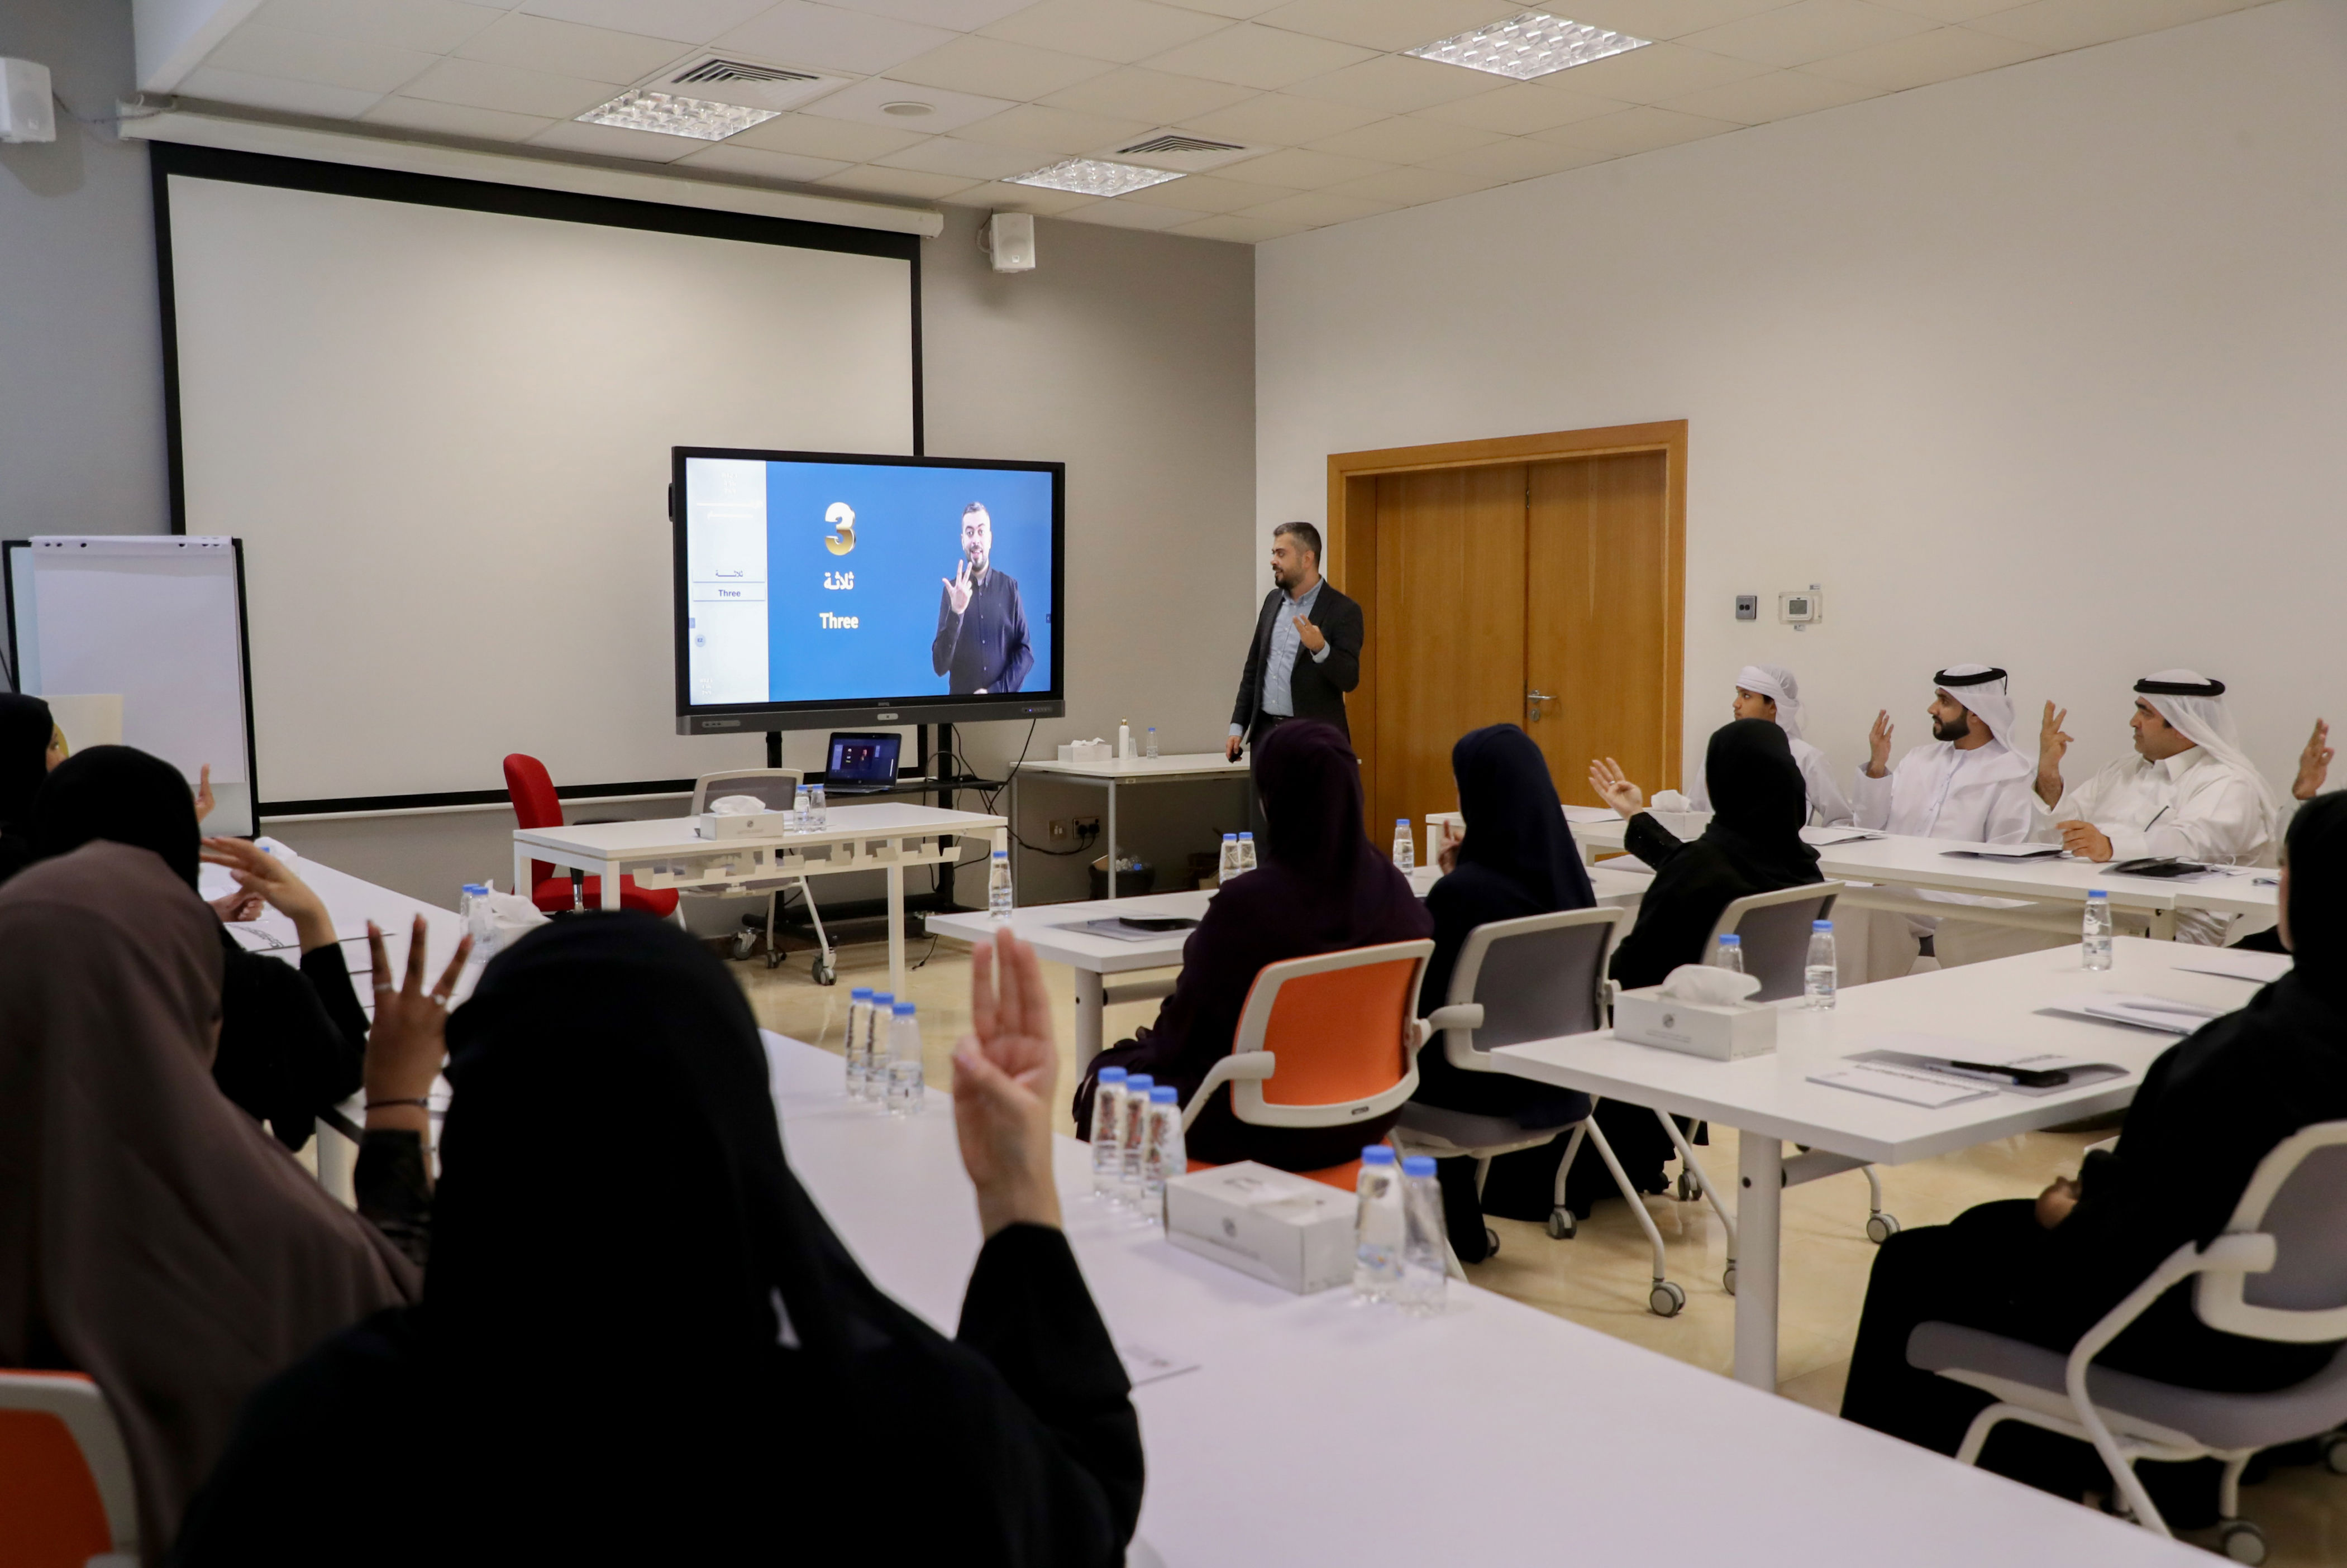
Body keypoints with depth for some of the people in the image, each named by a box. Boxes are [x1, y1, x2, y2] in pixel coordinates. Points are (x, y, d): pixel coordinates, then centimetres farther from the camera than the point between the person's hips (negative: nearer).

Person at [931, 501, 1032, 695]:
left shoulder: (1010, 587, 0)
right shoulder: (952, 590, -2)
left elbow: (1026, 652, 1)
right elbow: (939, 666, -9)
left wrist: (997, 692, -10)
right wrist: (956, 613, -21)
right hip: (962, 703, 0)